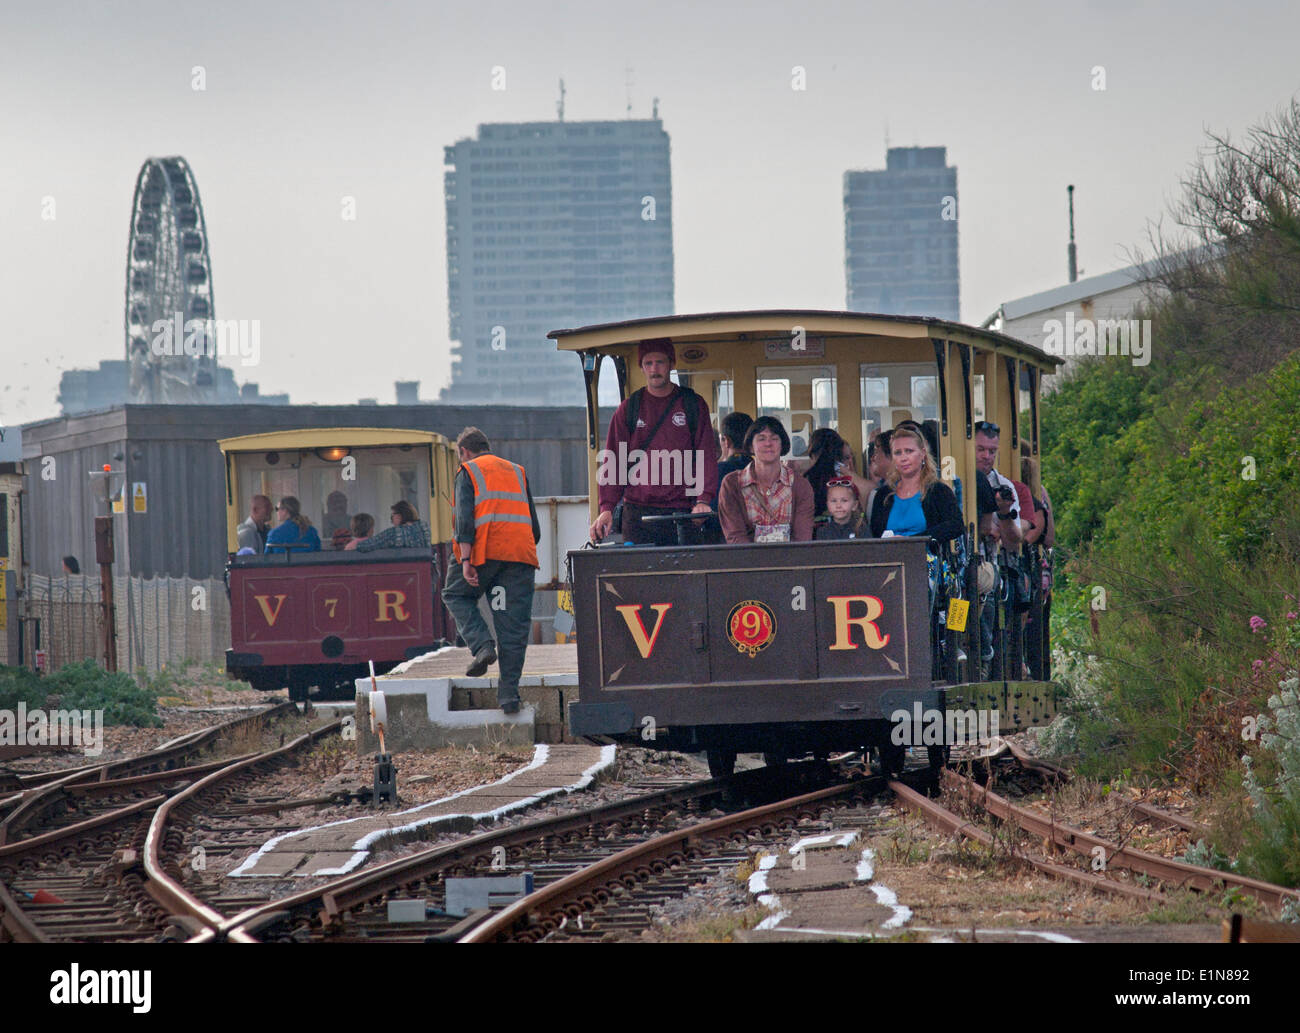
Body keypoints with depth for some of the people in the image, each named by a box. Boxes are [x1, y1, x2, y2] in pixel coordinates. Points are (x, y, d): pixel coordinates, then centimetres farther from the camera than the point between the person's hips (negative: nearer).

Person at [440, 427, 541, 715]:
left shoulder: (468, 472, 7)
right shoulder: (517, 472, 24)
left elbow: (465, 518, -7)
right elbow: (534, 526, 21)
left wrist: (466, 559, -13)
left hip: (484, 551, -4)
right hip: (521, 552, 4)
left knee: (456, 595, 20)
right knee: (514, 625, 4)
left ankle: (482, 645, -4)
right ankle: (509, 692, -1)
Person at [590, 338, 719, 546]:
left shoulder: (693, 405, 9)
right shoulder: (628, 409, 11)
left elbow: (708, 457, 3)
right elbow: (613, 463, 9)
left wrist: (703, 500, -12)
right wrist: (607, 508, -4)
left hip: (683, 512, -1)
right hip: (638, 515, 1)